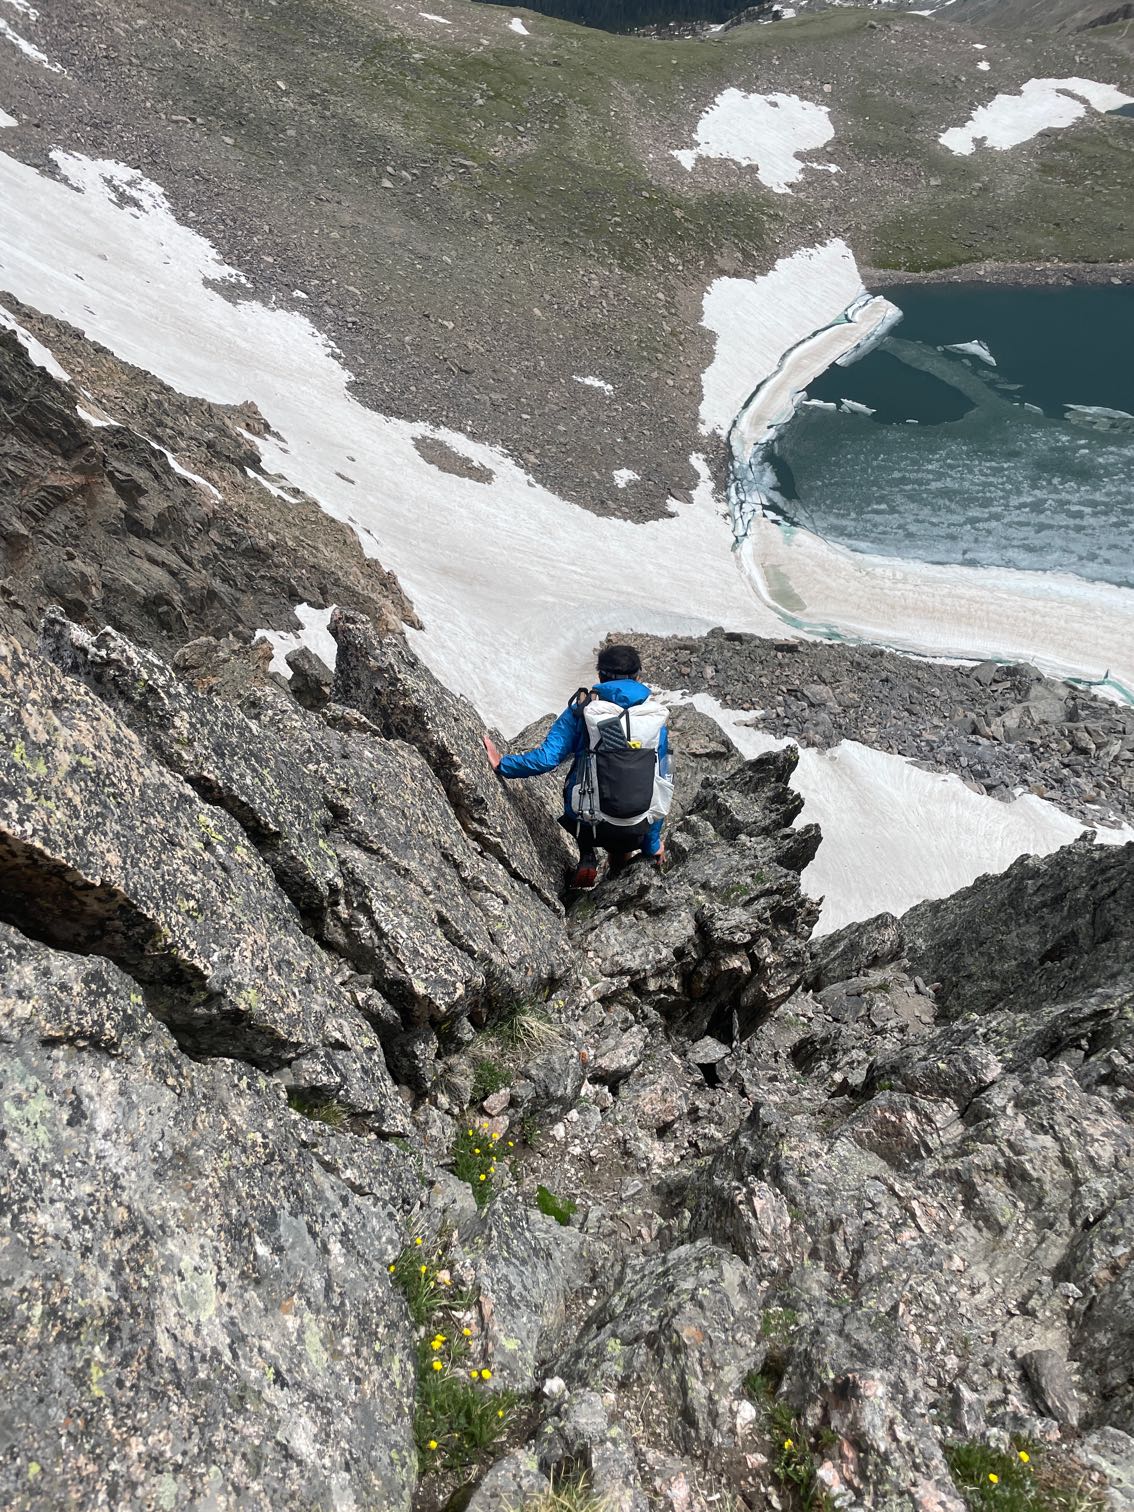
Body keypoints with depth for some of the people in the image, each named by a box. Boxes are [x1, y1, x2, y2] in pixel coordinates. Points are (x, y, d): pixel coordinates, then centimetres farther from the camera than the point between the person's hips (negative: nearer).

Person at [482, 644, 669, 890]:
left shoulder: (581, 709, -1)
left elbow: (545, 758, -10)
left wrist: (502, 764, 6)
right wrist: (652, 844, 17)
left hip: (584, 821, -2)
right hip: (633, 832, 3)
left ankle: (588, 856, 16)